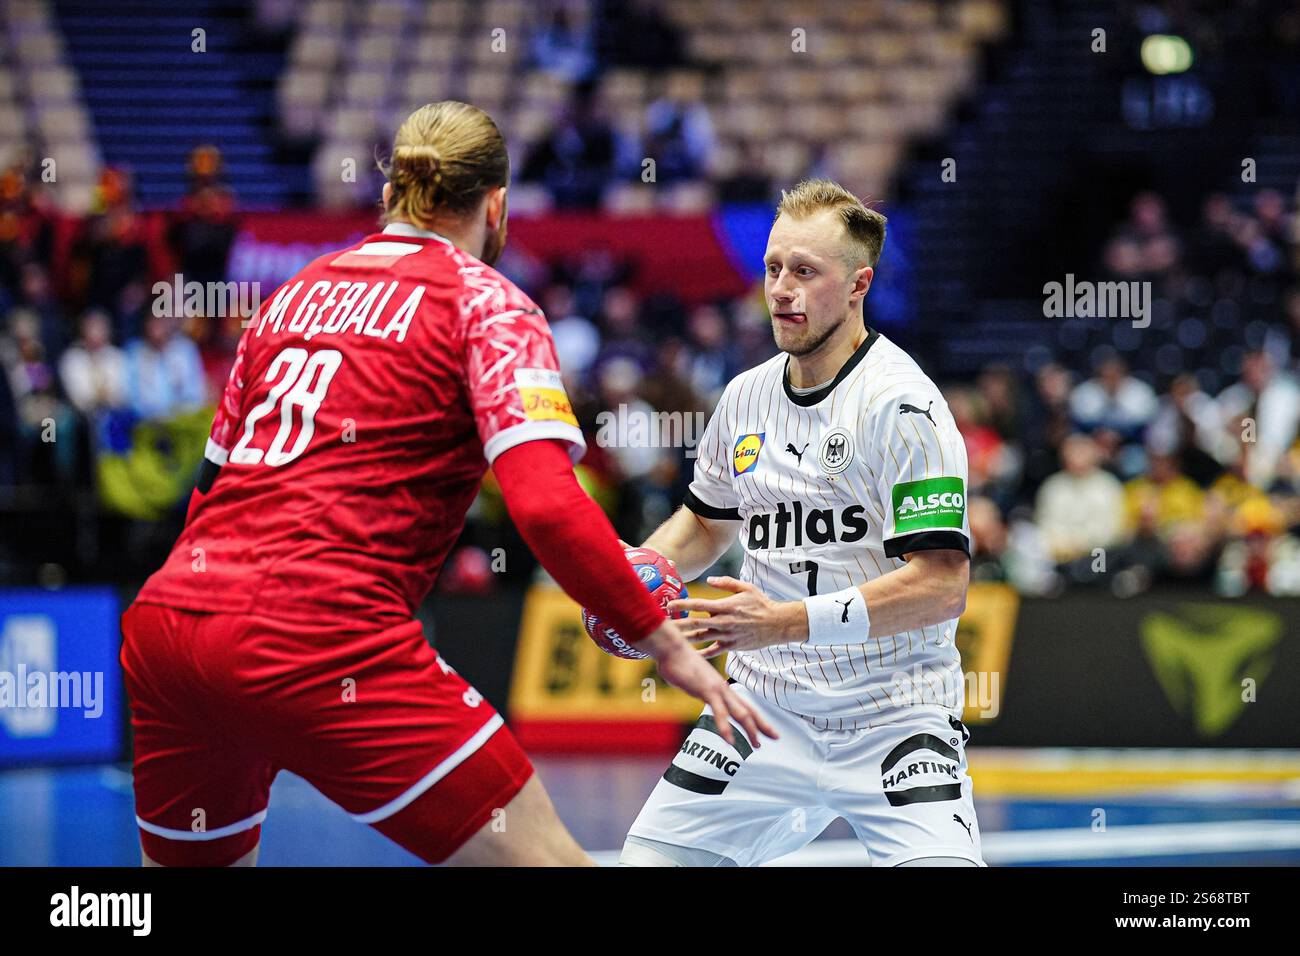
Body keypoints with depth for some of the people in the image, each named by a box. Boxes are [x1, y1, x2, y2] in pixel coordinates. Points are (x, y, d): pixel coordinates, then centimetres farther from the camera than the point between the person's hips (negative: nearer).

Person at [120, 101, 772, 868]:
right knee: (549, 861, -3)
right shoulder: (484, 302, 3)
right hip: (316, 639, -7)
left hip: (165, 613, 7)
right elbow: (547, 505, -11)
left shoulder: (296, 292, 22)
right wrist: (661, 640, -3)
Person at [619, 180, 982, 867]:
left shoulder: (901, 404, -13)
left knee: (939, 862, -26)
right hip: (764, 706, 6)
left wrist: (786, 622, -25)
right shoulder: (747, 396, 8)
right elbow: (706, 522, 27)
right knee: (645, 859, -1)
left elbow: (942, 586, -20)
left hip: (893, 716, -6)